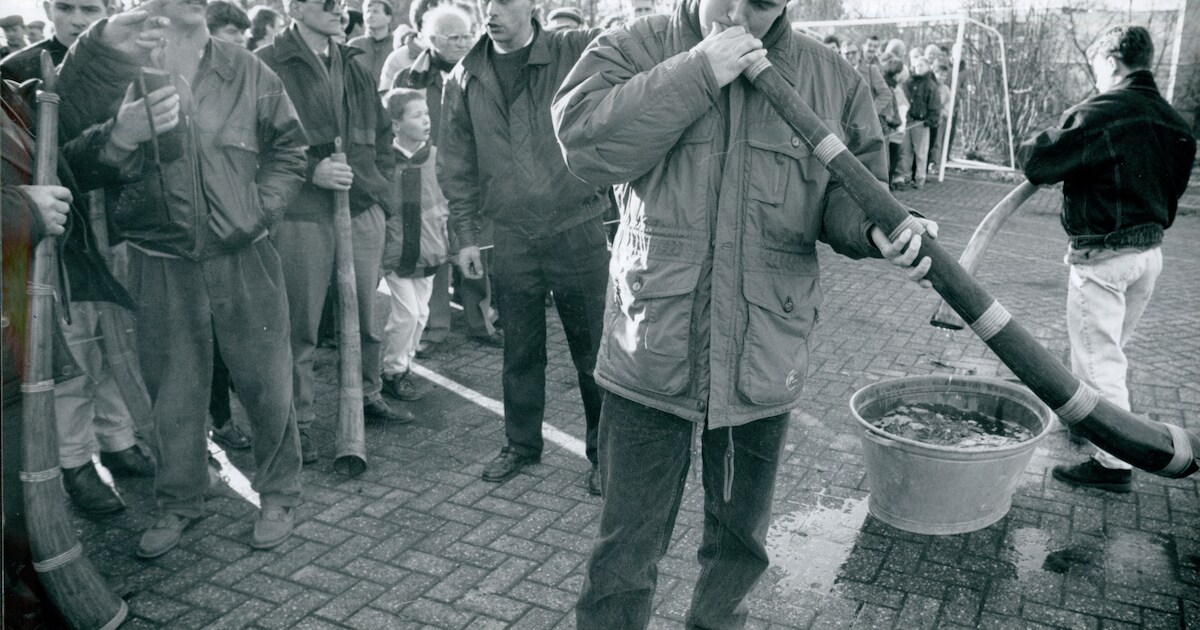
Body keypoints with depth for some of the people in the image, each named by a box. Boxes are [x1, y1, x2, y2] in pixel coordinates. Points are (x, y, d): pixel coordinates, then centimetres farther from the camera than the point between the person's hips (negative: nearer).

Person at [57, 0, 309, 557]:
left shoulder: (246, 71, 4)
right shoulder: (122, 63, 1)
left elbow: (289, 145, 10)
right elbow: (68, 121, -17)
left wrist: (261, 207, -4)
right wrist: (102, 47, -32)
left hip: (243, 257, 0)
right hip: (161, 265, 0)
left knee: (266, 382, 5)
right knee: (172, 391, 11)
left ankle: (278, 494, 26)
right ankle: (179, 501, 31)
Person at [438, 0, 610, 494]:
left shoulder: (576, 54, -3)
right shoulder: (466, 78, 6)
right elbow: (457, 164, 10)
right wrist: (465, 234, 7)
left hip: (577, 229, -3)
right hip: (511, 236, 3)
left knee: (592, 349, 6)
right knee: (520, 351, 13)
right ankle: (522, 444, 32)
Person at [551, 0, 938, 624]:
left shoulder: (832, 79, 3)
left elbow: (847, 193, 7)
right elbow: (583, 137, -18)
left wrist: (876, 227, -16)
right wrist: (697, 74, -22)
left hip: (762, 363, 3)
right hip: (650, 356, -2)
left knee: (740, 538, 22)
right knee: (625, 546, 8)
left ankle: (717, 619, 48)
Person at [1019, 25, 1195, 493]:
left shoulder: (1100, 113, -18)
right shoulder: (1172, 122, 8)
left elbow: (1038, 161, -17)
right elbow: (1172, 187, 17)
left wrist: (1030, 148, 4)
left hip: (1102, 256, -8)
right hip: (1151, 250, 8)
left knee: (1098, 358, 0)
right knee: (1111, 349, 23)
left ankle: (1114, 464, 5)